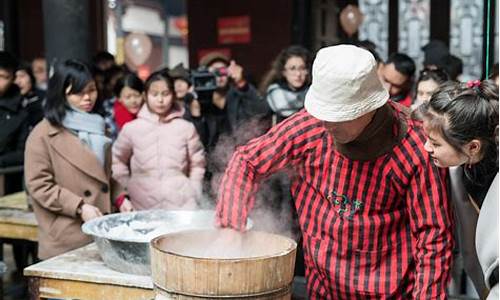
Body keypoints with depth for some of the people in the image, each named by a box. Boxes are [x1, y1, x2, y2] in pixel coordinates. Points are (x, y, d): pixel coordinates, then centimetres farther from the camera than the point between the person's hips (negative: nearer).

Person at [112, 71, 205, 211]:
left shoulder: (186, 128, 2)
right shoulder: (131, 128, 2)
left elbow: (197, 164, 9)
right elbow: (117, 161, 10)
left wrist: (193, 194, 3)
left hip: (182, 205, 0)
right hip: (143, 206, 0)